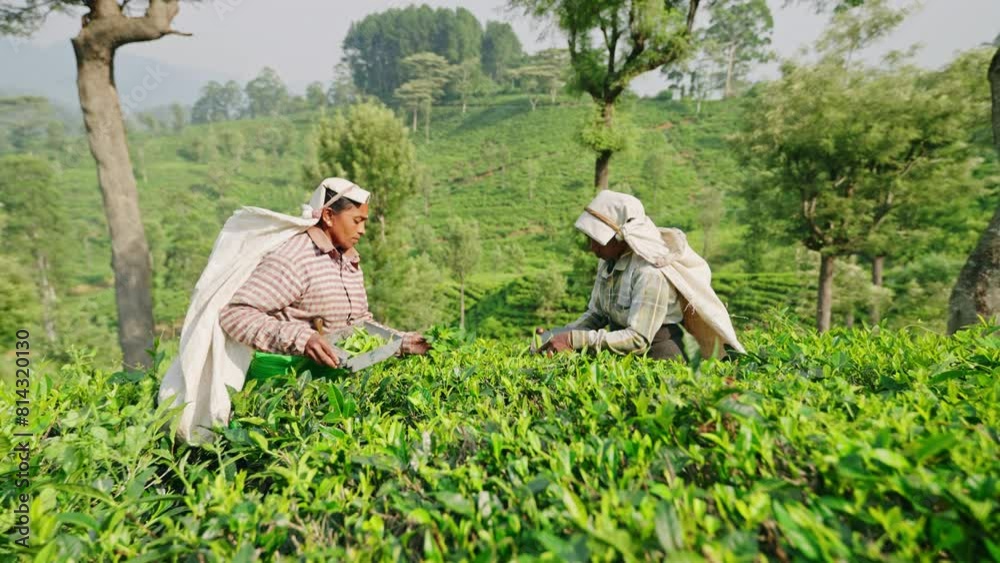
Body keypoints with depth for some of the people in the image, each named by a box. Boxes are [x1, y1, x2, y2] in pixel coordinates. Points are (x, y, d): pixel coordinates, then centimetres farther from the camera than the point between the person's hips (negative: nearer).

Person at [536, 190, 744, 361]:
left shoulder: (650, 273, -21)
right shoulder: (608, 261, 0)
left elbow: (638, 340, -22)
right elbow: (596, 314, 7)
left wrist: (575, 339, -25)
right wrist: (559, 336, -7)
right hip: (624, 355, 6)